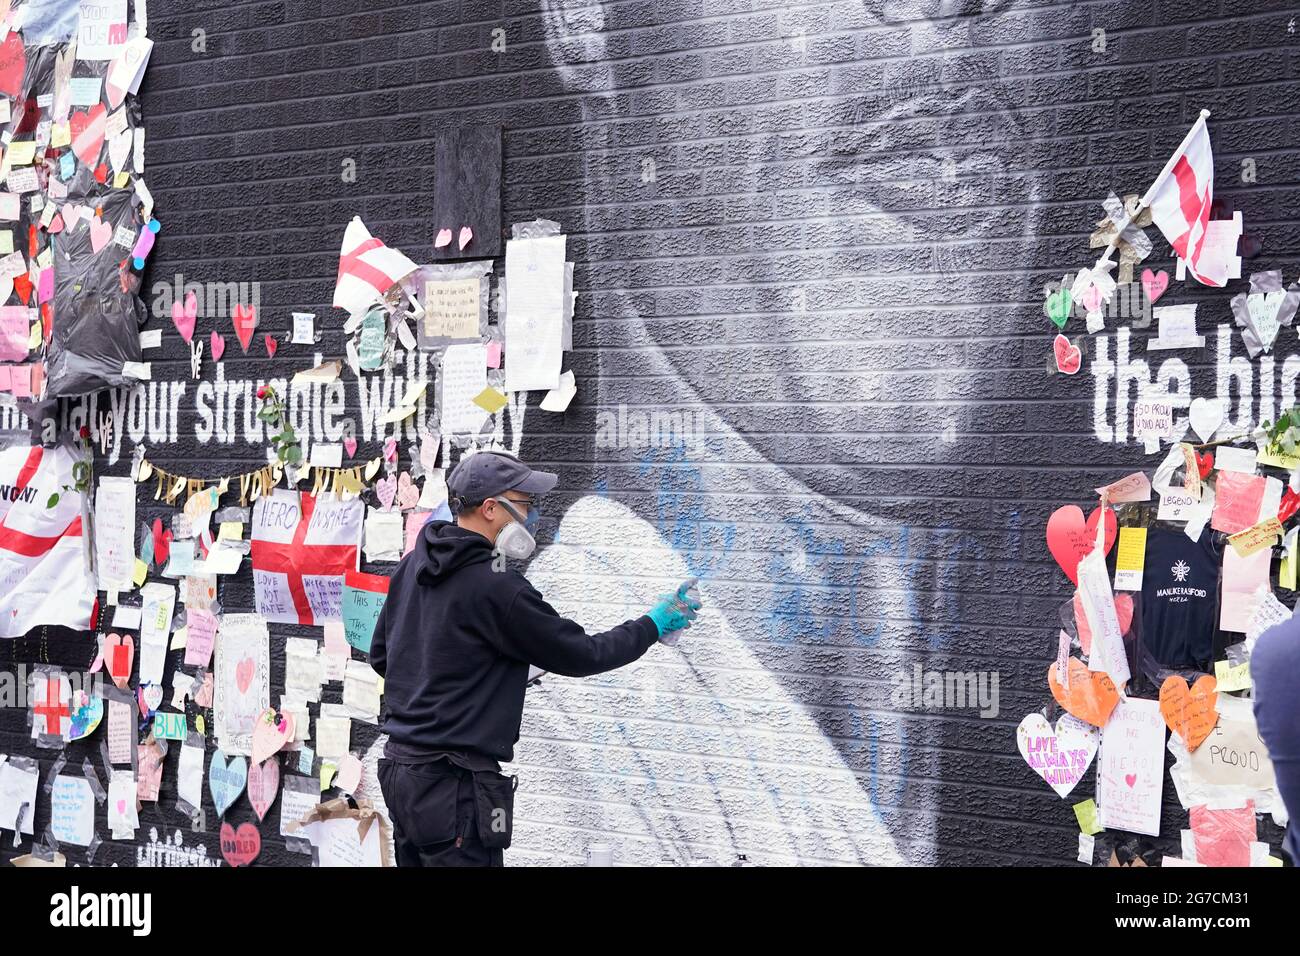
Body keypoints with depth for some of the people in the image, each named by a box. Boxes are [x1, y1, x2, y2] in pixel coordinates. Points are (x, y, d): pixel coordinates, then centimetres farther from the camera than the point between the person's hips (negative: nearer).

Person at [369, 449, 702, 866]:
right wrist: (653, 626, 3)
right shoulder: (496, 589, -18)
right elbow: (581, 655, -11)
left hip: (399, 767, 9)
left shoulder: (412, 566, 8)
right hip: (452, 785, -9)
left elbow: (380, 654, 19)